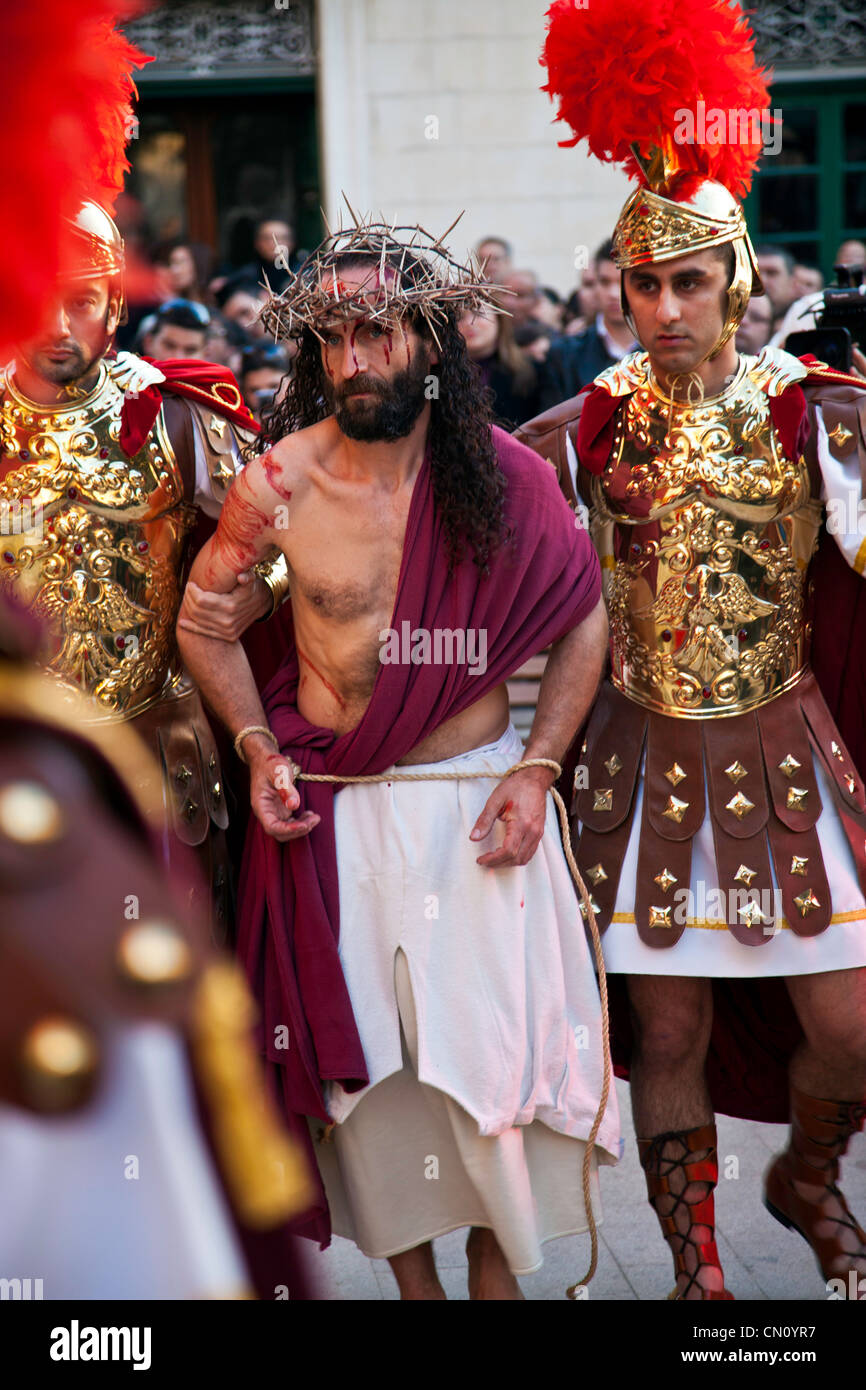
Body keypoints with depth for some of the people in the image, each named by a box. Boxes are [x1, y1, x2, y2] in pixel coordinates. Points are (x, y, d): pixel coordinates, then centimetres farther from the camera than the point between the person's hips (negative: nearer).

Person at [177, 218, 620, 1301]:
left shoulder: (507, 479, -8)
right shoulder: (279, 483, -8)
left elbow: (584, 622, 4)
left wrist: (534, 769, -6)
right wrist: (257, 747, -5)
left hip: (477, 799, 0)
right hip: (331, 810, 1)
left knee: (495, 1043, 1)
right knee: (363, 1052, 7)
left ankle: (497, 1274, 22)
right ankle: (412, 1279, 25)